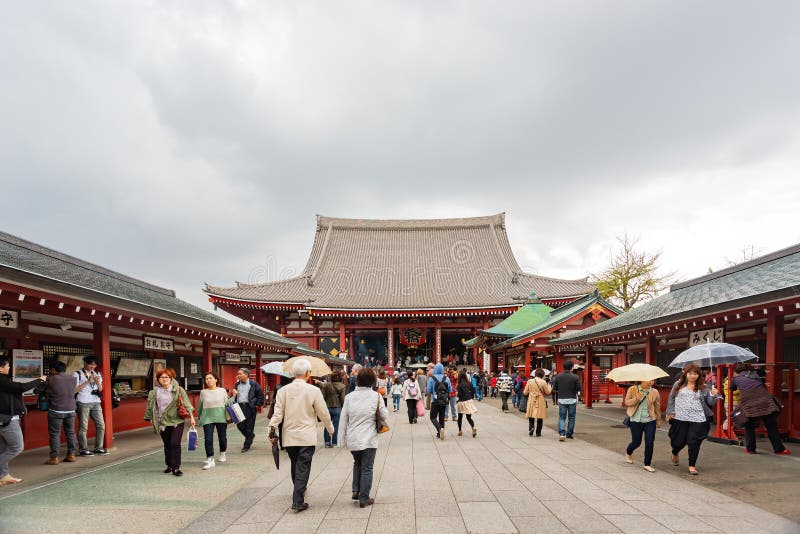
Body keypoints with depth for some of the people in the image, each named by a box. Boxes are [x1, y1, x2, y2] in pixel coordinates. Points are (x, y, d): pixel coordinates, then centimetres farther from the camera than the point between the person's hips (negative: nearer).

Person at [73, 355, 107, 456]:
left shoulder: (97, 374, 16)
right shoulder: (77, 374, 0)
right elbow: (75, 390, -8)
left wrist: (98, 382, -4)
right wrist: (88, 381, -14)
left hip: (96, 403, 6)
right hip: (83, 403, -5)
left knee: (101, 425, 4)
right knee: (83, 427, -4)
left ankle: (98, 448, 12)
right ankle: (83, 449, 4)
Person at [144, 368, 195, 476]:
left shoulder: (178, 390, 1)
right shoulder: (154, 392, 6)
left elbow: (186, 404, 1)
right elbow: (150, 407, 12)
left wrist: (191, 416, -2)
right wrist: (151, 418, 9)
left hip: (177, 421, -3)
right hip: (163, 422, 3)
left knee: (175, 443, -9)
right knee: (167, 445, 11)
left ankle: (176, 467, -3)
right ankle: (169, 465, 28)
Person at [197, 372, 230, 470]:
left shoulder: (222, 390, 3)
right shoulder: (203, 392, 5)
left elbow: (227, 403, 7)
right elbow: (200, 406, 14)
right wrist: (199, 418, 19)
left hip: (221, 417, 0)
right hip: (207, 418, 0)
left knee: (222, 437, 10)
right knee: (208, 439, -9)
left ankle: (223, 453, 36)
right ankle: (210, 460, -2)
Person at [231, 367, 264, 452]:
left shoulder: (253, 384, -3)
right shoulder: (237, 384, 12)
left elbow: (260, 395, 1)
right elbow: (235, 395, 21)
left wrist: (258, 404, -4)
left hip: (250, 407, -5)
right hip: (240, 406, 5)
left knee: (249, 426, 0)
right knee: (239, 425, 3)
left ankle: (246, 445, 9)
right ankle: (250, 436, 30)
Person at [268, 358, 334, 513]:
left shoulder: (283, 390, 0)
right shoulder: (314, 391, -8)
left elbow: (278, 412, -5)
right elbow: (323, 414, -1)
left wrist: (272, 430, -1)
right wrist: (331, 430, 13)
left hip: (289, 437, 4)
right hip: (307, 437, -4)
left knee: (295, 466, 19)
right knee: (303, 468, -1)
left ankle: (299, 493, 36)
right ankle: (298, 501, -7)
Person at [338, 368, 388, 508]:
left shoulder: (349, 397, -1)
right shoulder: (376, 396, -9)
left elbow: (344, 419, 3)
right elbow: (384, 416, 0)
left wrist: (343, 438, 12)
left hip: (352, 439, 3)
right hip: (369, 439, -3)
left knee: (357, 463, 26)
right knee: (367, 468, 8)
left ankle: (356, 490, 18)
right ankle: (364, 498, 11)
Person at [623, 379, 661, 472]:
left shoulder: (654, 392, 1)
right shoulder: (632, 389, -3)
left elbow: (657, 407, 9)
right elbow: (627, 402, -3)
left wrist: (658, 421, 15)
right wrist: (636, 399, -22)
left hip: (650, 421, 1)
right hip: (636, 420, -1)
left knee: (649, 443, -5)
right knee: (636, 442, 9)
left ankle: (647, 465, 9)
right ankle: (628, 453, 42)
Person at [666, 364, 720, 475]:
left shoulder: (703, 388, 5)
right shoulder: (678, 385, 7)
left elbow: (710, 403, 4)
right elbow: (671, 398, 13)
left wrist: (713, 395, -16)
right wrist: (670, 412, 6)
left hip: (697, 420, -1)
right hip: (680, 418, 1)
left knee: (694, 442, -3)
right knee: (679, 440, 8)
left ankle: (692, 466, 12)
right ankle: (674, 454, 42)